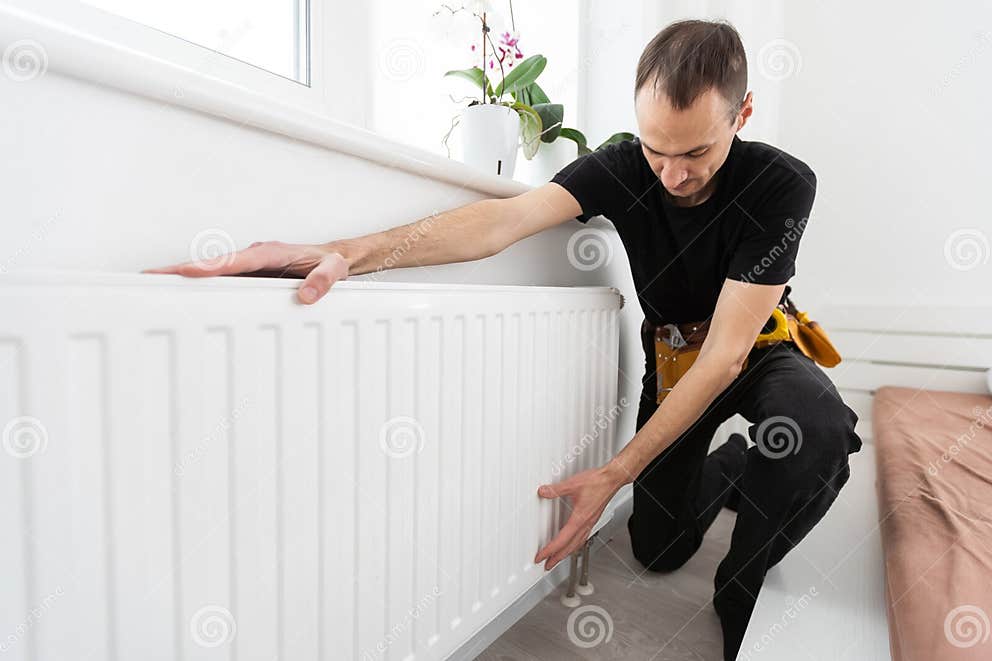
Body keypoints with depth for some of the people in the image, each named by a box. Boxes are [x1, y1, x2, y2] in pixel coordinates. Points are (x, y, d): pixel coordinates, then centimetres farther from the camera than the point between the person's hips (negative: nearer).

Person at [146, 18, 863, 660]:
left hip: (757, 351, -1)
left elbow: (725, 354, -30)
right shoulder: (622, 167, -18)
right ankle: (726, 468, 36)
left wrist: (616, 472, -34)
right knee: (659, 547, 2)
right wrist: (348, 254, -51)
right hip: (671, 355, 1)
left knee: (817, 430, -36)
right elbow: (503, 219, -36)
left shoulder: (780, 185, -24)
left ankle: (740, 592, -5)